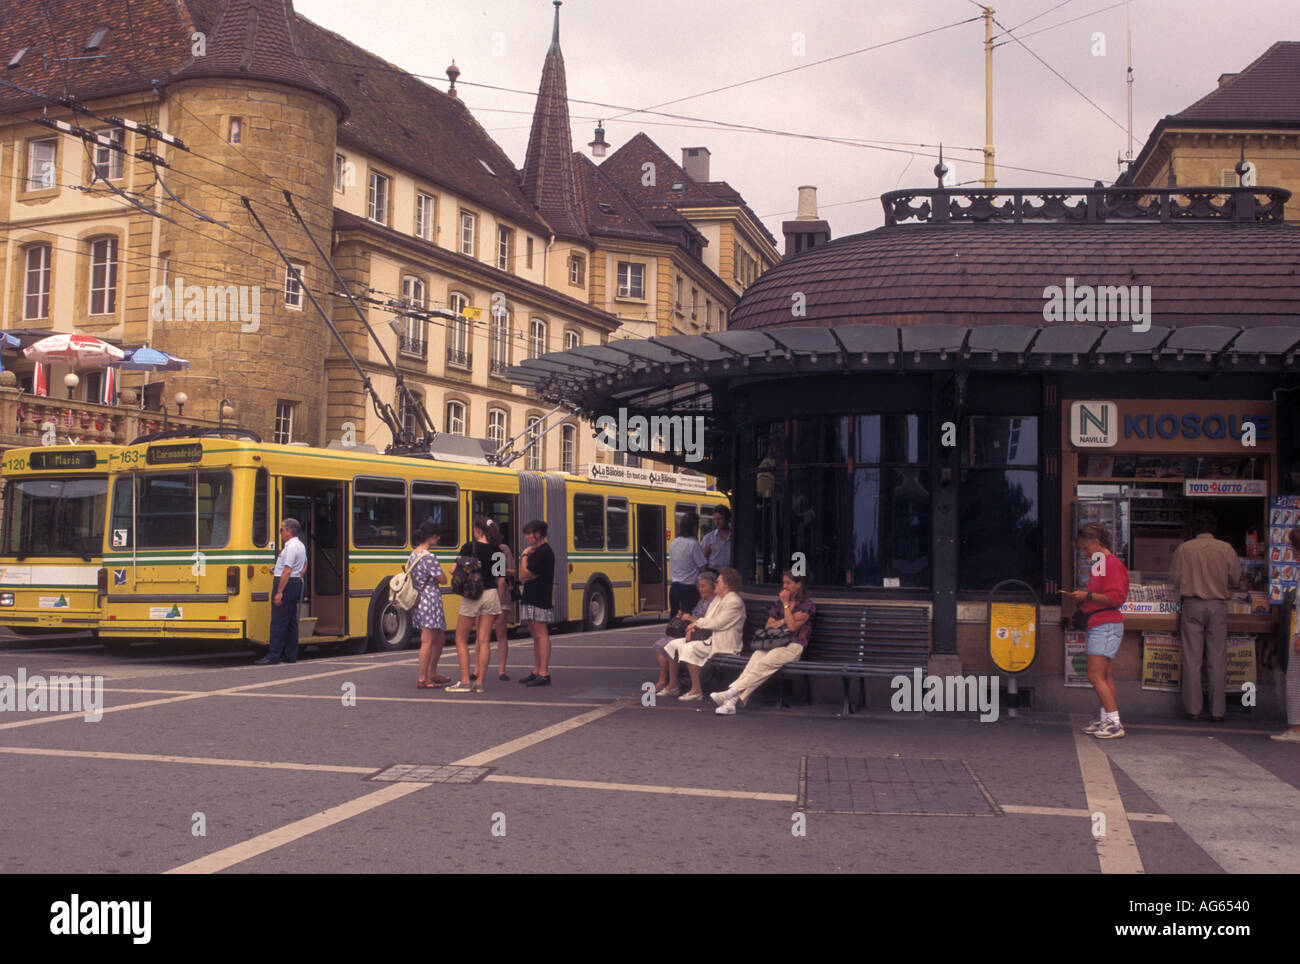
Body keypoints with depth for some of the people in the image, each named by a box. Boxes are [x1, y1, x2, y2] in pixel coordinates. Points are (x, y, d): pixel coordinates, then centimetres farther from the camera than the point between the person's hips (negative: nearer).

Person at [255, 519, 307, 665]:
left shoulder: (291, 547, -16)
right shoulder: (301, 546, 16)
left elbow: (287, 571, -22)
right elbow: (305, 564, 33)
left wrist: (279, 592, -23)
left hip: (286, 584, -10)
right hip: (296, 583, 10)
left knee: (278, 622, -8)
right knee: (291, 621, 11)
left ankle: (273, 656, -8)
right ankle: (291, 655, 13)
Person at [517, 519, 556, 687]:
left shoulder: (544, 552, -14)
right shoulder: (536, 552, 19)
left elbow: (525, 574, -15)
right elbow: (525, 575, 21)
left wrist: (524, 556, -5)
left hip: (540, 600, -11)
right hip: (532, 599, 11)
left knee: (541, 634, -10)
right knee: (535, 635, 12)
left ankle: (544, 674, -11)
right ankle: (536, 672, 17)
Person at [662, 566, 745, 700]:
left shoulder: (734, 602, -14)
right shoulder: (718, 598, 19)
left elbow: (717, 623, -21)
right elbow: (707, 619, 18)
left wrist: (697, 622, -8)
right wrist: (693, 627, -2)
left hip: (722, 643, -10)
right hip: (708, 636, 10)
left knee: (689, 648, -32)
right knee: (673, 644, 2)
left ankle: (696, 690, -25)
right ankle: (672, 685, 10)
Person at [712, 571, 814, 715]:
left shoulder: (806, 605, 5)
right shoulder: (779, 603, 23)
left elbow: (792, 627, -9)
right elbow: (768, 626, 17)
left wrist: (786, 605, -5)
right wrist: (783, 621, -1)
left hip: (793, 645, -5)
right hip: (773, 643, 5)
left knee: (764, 664, -33)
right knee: (753, 662, -28)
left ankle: (730, 693, -44)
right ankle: (731, 702, -45)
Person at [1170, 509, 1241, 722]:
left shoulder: (1183, 549, -2)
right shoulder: (1226, 549, 0)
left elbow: (1174, 579, -1)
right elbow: (1236, 579, 4)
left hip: (1192, 605, 0)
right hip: (1218, 605, 1)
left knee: (1192, 659, 3)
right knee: (1217, 660, 5)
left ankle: (1193, 709, 3)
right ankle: (1217, 710, 6)